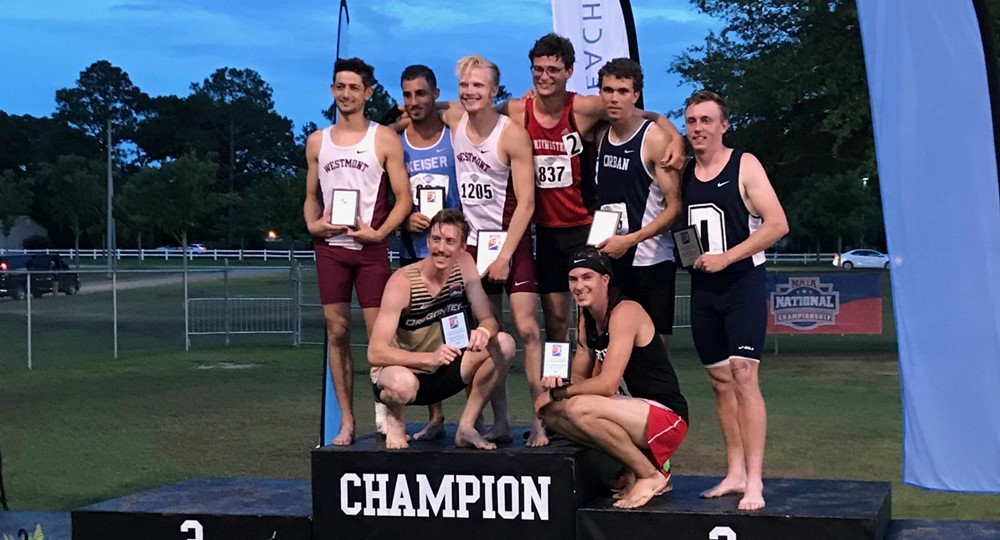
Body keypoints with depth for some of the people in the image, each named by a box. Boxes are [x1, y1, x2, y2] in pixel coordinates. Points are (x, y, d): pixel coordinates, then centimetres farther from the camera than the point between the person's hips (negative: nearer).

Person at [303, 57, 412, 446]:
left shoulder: (384, 139, 2)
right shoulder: (317, 142, 12)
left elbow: (403, 197, -1)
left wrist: (378, 232, -13)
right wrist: (312, 224, -2)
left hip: (371, 247, -3)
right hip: (330, 247, 3)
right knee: (337, 332, 3)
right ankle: (346, 420, 9)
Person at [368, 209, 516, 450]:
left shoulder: (464, 264, -7)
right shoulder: (403, 281, -22)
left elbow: (489, 320, -6)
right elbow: (376, 353, -26)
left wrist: (484, 331, -32)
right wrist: (430, 358, -40)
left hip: (445, 371, 5)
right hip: (405, 371, -5)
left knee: (504, 344, -16)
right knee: (402, 384, -40)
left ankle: (466, 427, -3)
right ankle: (394, 418, -1)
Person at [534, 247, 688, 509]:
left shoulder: (625, 312, -17)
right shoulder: (587, 321, 10)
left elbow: (607, 384, -25)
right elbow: (580, 378, 14)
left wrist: (557, 393, -13)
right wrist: (558, 384, -9)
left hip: (667, 416, -9)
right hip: (634, 414, 9)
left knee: (580, 408, -30)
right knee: (549, 410, 0)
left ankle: (651, 475, -11)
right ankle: (636, 465, 4)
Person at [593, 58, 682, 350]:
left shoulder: (655, 139, -10)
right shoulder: (600, 136, 9)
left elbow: (675, 207, -13)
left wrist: (630, 240, -20)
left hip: (651, 261, -6)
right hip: (610, 260, 6)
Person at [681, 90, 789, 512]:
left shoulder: (744, 166, -6)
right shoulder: (682, 172, 9)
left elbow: (777, 224, -13)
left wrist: (725, 258, -17)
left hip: (743, 283, -6)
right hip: (702, 288, 6)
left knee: (743, 376, -13)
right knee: (719, 380, 9)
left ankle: (754, 481, -12)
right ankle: (735, 473, 16)